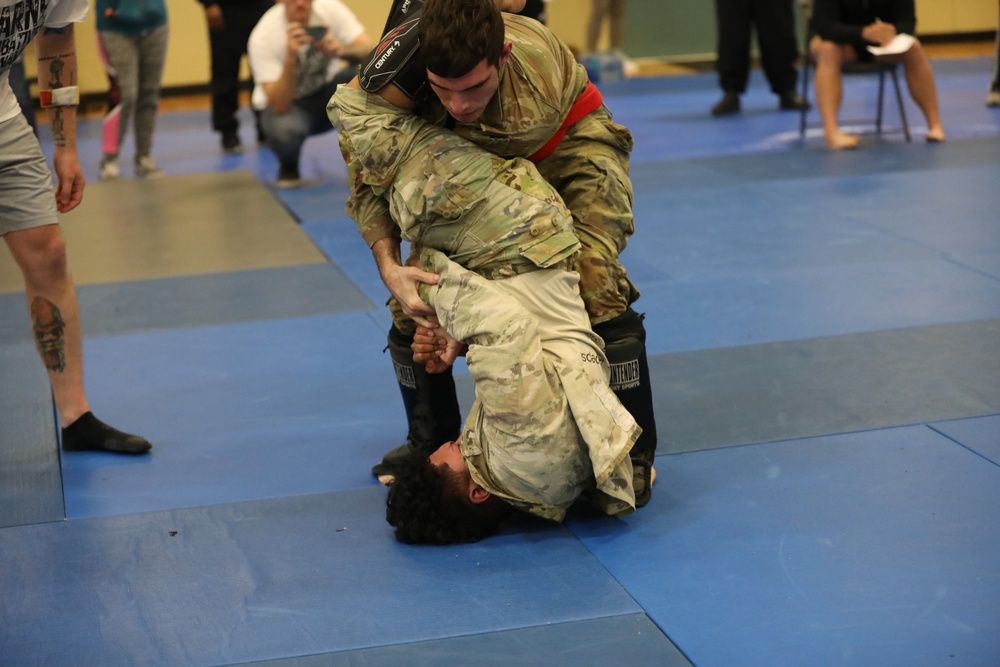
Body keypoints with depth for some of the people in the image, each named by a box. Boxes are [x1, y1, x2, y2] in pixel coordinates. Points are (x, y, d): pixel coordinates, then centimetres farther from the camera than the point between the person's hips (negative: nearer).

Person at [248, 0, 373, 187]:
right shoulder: (263, 37, -27)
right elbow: (280, 106, -32)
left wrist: (340, 51, -46)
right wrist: (291, 58, -46)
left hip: (326, 91, 3)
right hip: (286, 103, -3)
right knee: (284, 130, -38)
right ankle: (288, 164, 0)